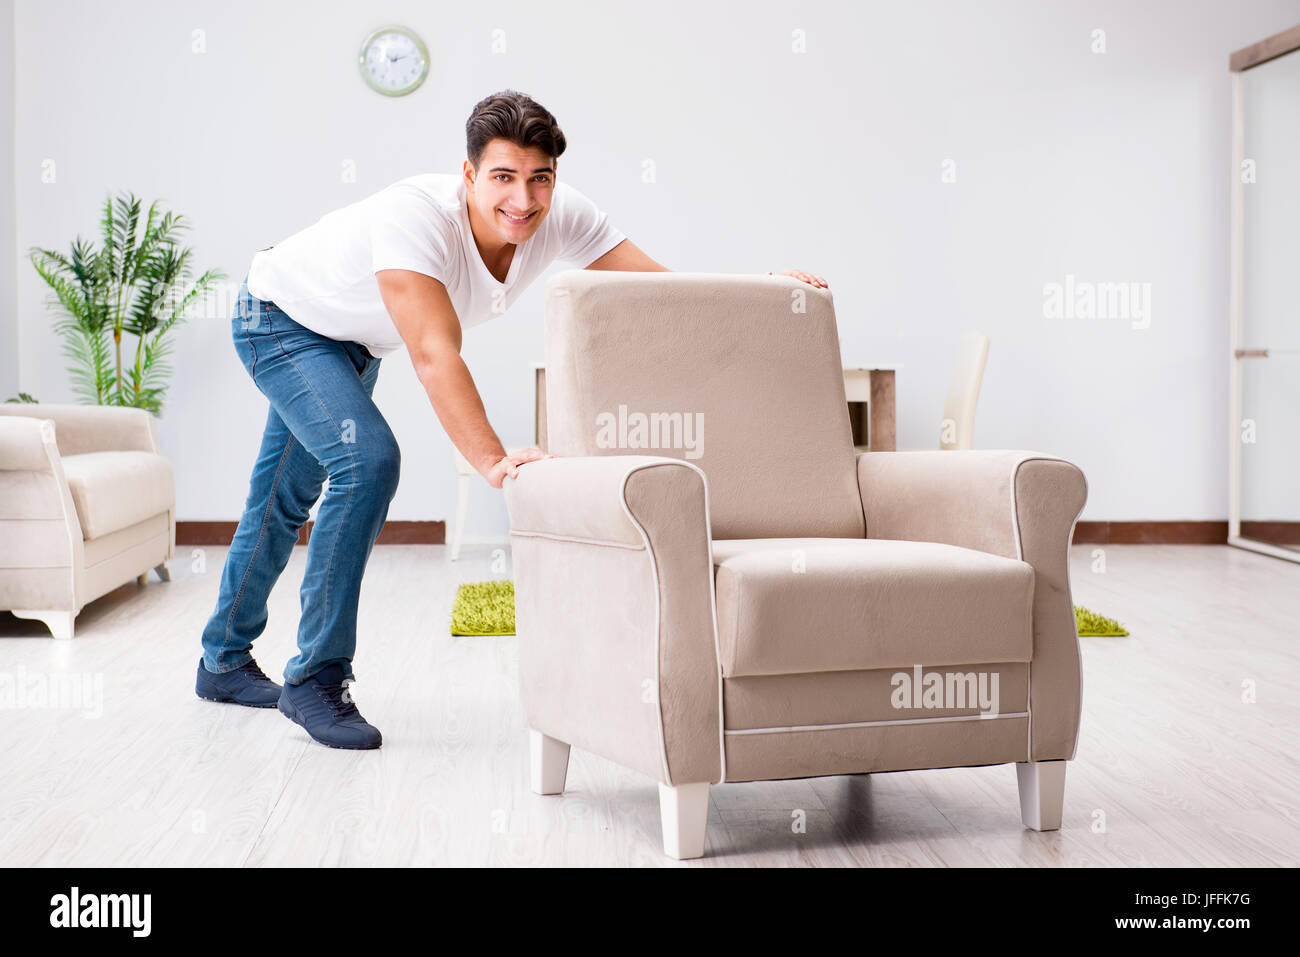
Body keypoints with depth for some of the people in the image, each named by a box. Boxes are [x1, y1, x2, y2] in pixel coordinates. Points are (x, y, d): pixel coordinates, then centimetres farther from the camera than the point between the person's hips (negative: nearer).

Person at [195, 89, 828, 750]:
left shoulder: (558, 216, -24)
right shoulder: (414, 216, -42)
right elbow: (435, 354, -50)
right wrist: (492, 461, -61)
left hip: (348, 341, 7)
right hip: (281, 319, -7)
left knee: (285, 498, 18)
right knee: (368, 459, -27)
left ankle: (224, 661, 39)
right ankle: (315, 678, -12)